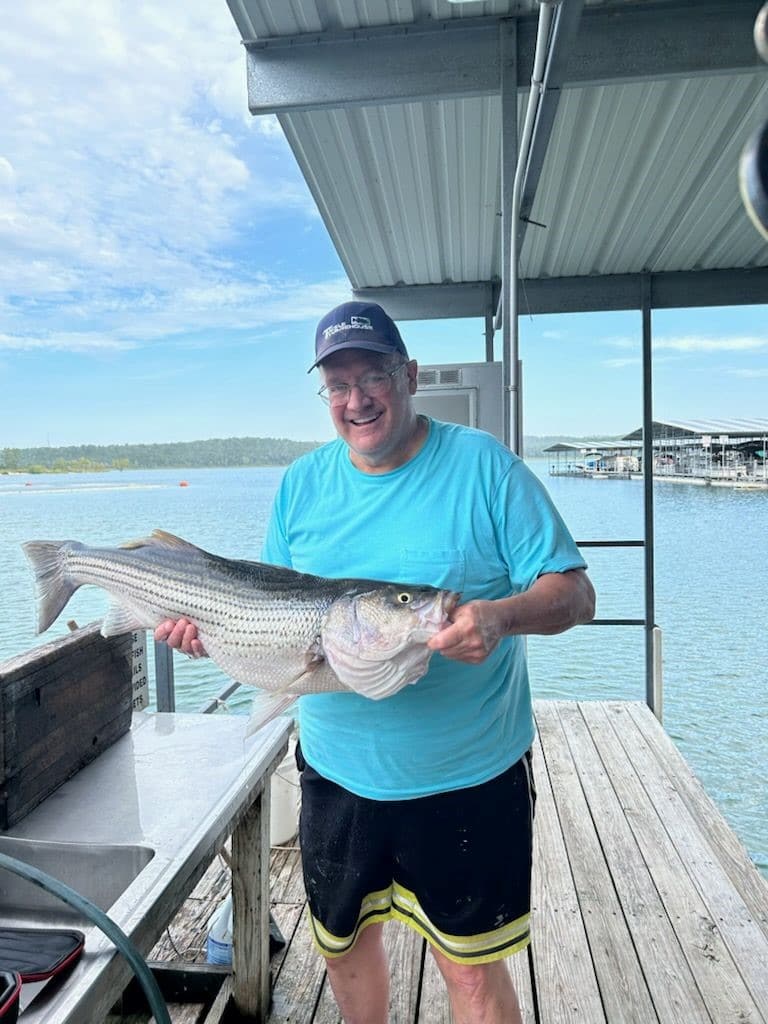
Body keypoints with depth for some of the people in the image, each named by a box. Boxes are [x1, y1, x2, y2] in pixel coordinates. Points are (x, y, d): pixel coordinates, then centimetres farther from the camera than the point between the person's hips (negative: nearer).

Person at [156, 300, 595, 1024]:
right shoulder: (302, 483, 1)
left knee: (471, 963, 13)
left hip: (467, 777, -4)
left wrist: (502, 615, -32)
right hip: (336, 770, 5)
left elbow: (574, 593, -12)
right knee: (342, 941, 25)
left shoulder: (482, 464, -11)